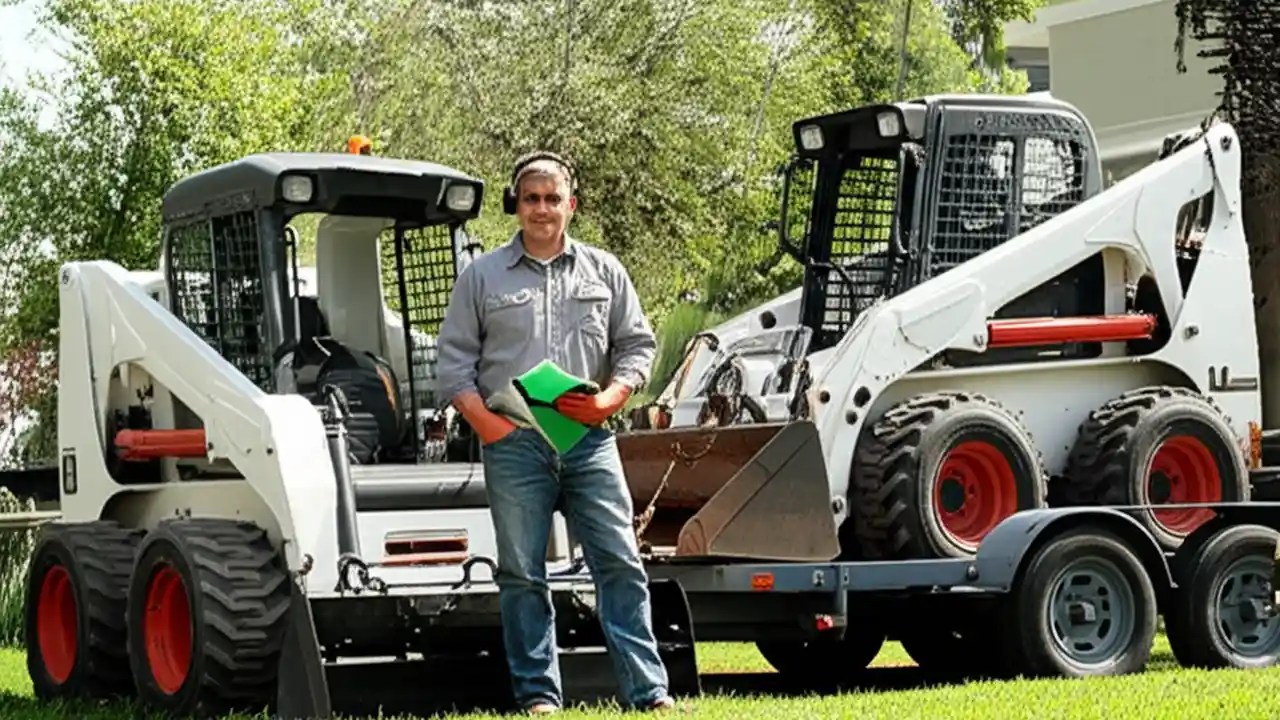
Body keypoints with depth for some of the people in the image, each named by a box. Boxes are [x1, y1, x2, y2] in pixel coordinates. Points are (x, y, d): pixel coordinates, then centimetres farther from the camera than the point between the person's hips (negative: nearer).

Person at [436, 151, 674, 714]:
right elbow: (455, 359, 7)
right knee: (522, 575, 1)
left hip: (589, 440, 1)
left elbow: (637, 345, 13)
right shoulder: (482, 276, 9)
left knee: (620, 563, -4)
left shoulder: (604, 272, 12)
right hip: (513, 442, -1)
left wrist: (609, 399, -5)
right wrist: (484, 423, -6)